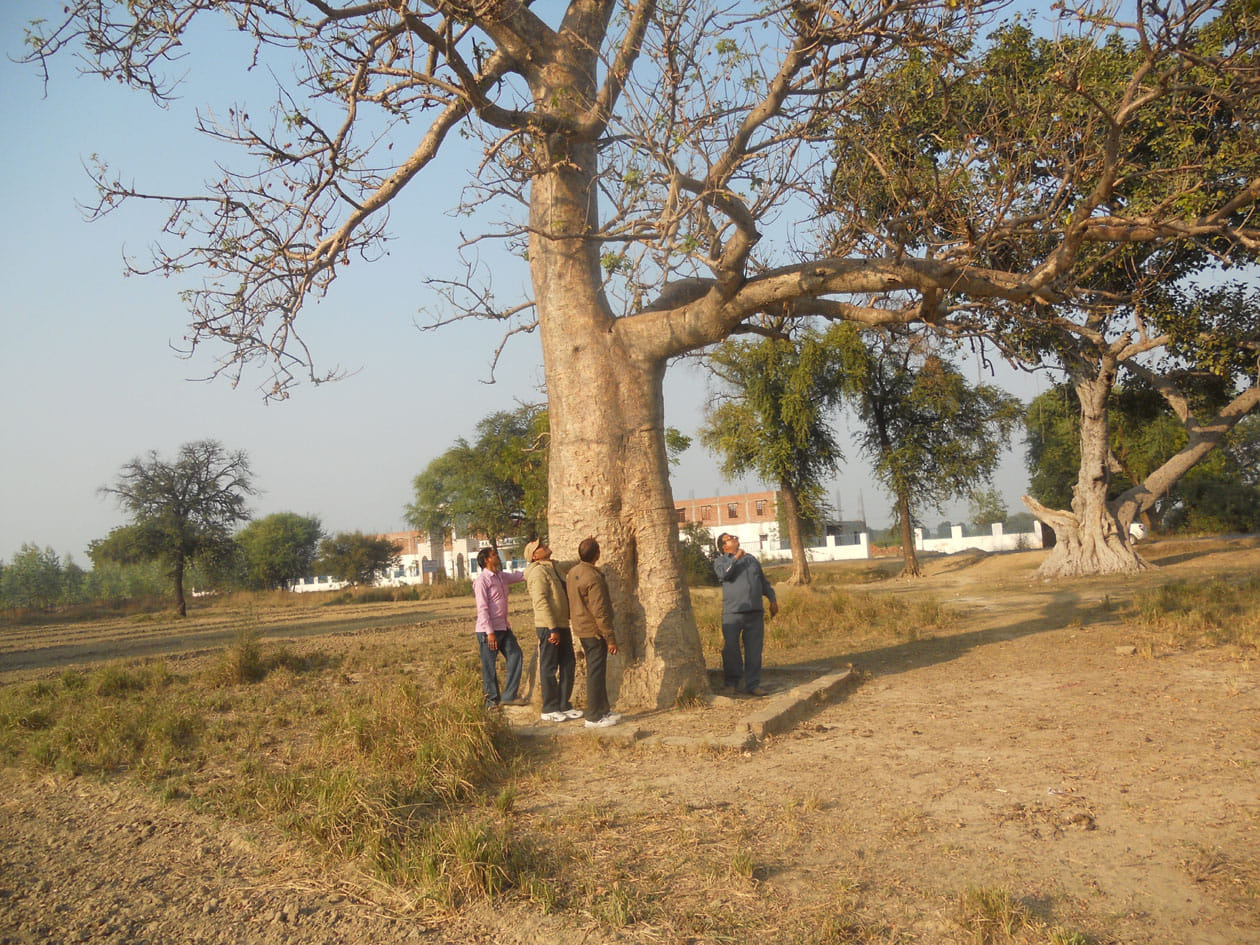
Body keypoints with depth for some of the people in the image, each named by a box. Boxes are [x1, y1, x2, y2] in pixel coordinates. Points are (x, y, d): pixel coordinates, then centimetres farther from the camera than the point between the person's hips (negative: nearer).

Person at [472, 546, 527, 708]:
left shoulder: (501, 577, 11)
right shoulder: (482, 580, -14)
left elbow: (521, 575, 20)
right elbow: (482, 608, -18)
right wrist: (490, 632, -22)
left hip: (503, 627, 8)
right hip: (488, 630, -8)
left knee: (515, 655, 5)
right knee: (489, 666, 1)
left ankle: (510, 696, 12)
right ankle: (492, 700, 13)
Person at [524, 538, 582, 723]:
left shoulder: (552, 568, 18)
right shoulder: (538, 571, -12)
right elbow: (541, 602, -19)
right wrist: (553, 629, -21)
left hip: (562, 626, 9)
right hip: (548, 627, -9)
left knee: (568, 665, 12)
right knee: (549, 668, -1)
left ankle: (564, 705, 20)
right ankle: (549, 710, 6)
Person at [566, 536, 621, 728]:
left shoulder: (573, 572, 6)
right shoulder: (594, 579, -22)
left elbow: (571, 602, 16)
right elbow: (600, 612, -21)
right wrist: (610, 638, -17)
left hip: (582, 628, 9)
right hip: (594, 631, -9)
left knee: (596, 671, 17)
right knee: (596, 673, -3)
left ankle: (603, 710, 26)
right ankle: (594, 717, 2)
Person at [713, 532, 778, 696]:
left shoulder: (752, 559, 22)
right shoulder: (720, 561, 8)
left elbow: (764, 582, 30)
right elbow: (723, 573, -16)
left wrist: (772, 599, 23)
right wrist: (736, 557, -8)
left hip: (755, 613, 4)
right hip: (732, 613, -3)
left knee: (754, 651, 2)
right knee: (730, 649, -6)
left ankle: (753, 685, 8)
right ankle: (733, 682, 12)